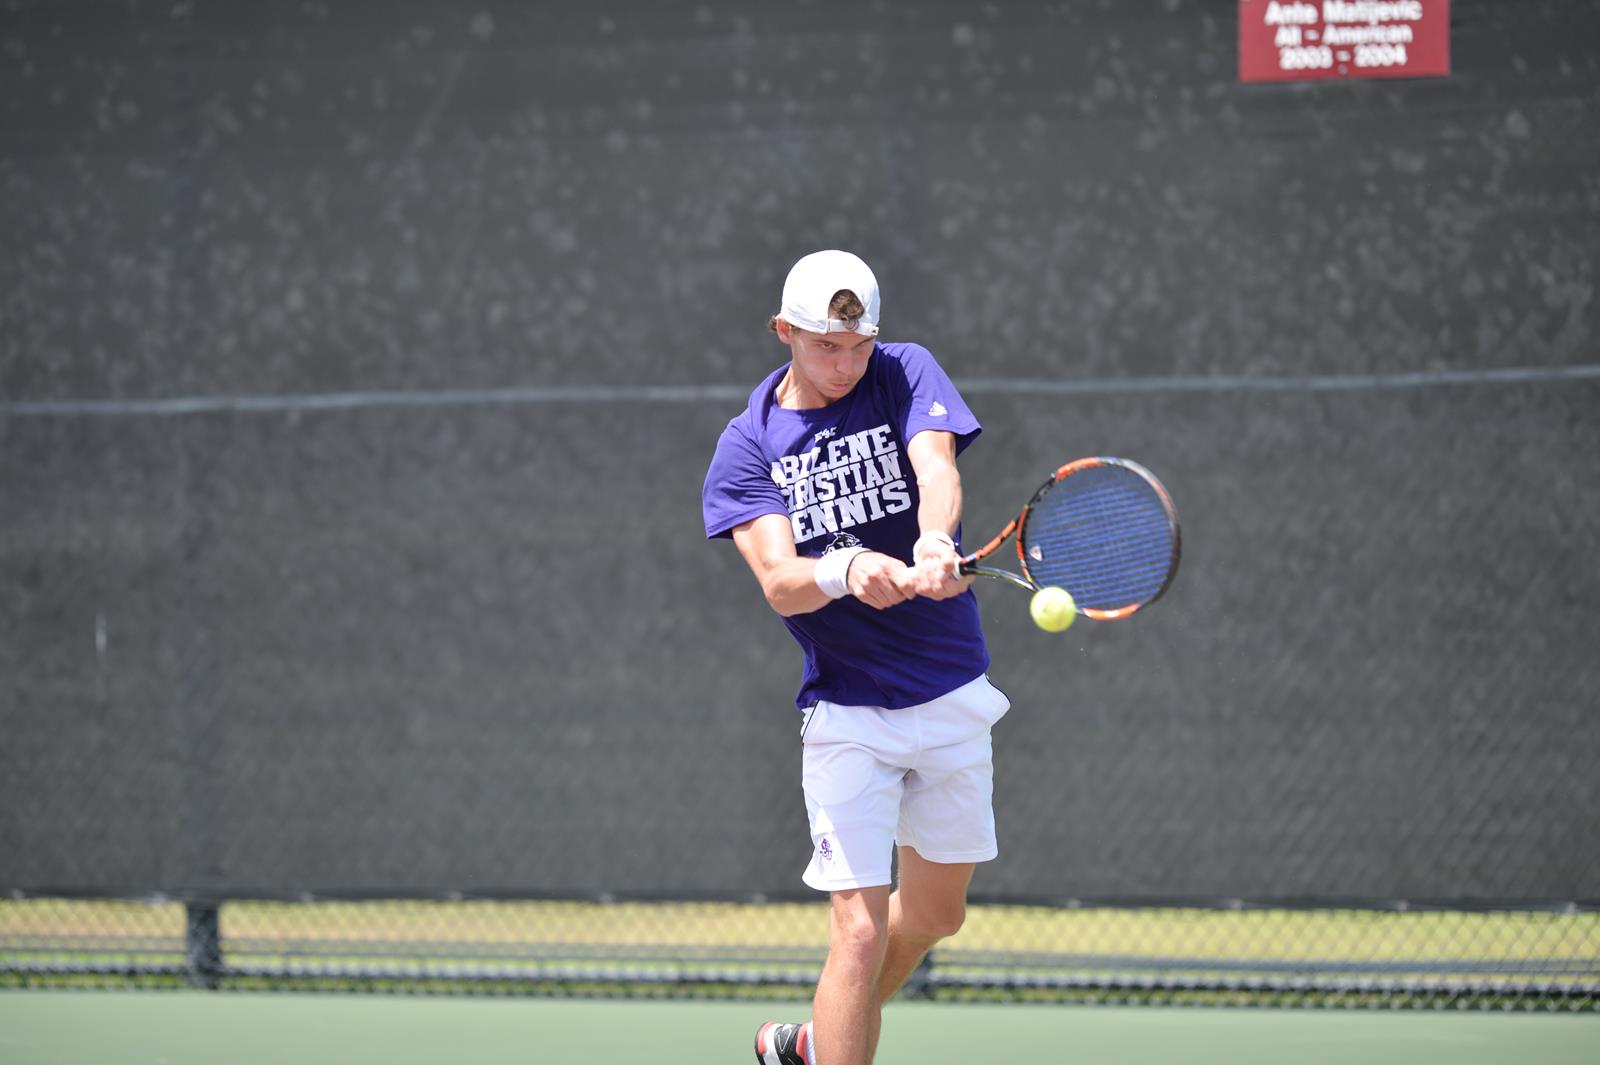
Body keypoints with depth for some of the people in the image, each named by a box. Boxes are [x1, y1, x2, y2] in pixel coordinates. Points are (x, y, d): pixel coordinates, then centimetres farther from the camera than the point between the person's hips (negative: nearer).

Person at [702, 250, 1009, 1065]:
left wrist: (934, 546, -44)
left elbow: (937, 468, -22)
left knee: (935, 911, 18)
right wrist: (845, 572, -41)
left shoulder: (906, 375, -2)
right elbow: (780, 585, -18)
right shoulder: (747, 447, -6)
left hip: (952, 695, 3)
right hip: (846, 713, -3)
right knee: (859, 930, -13)